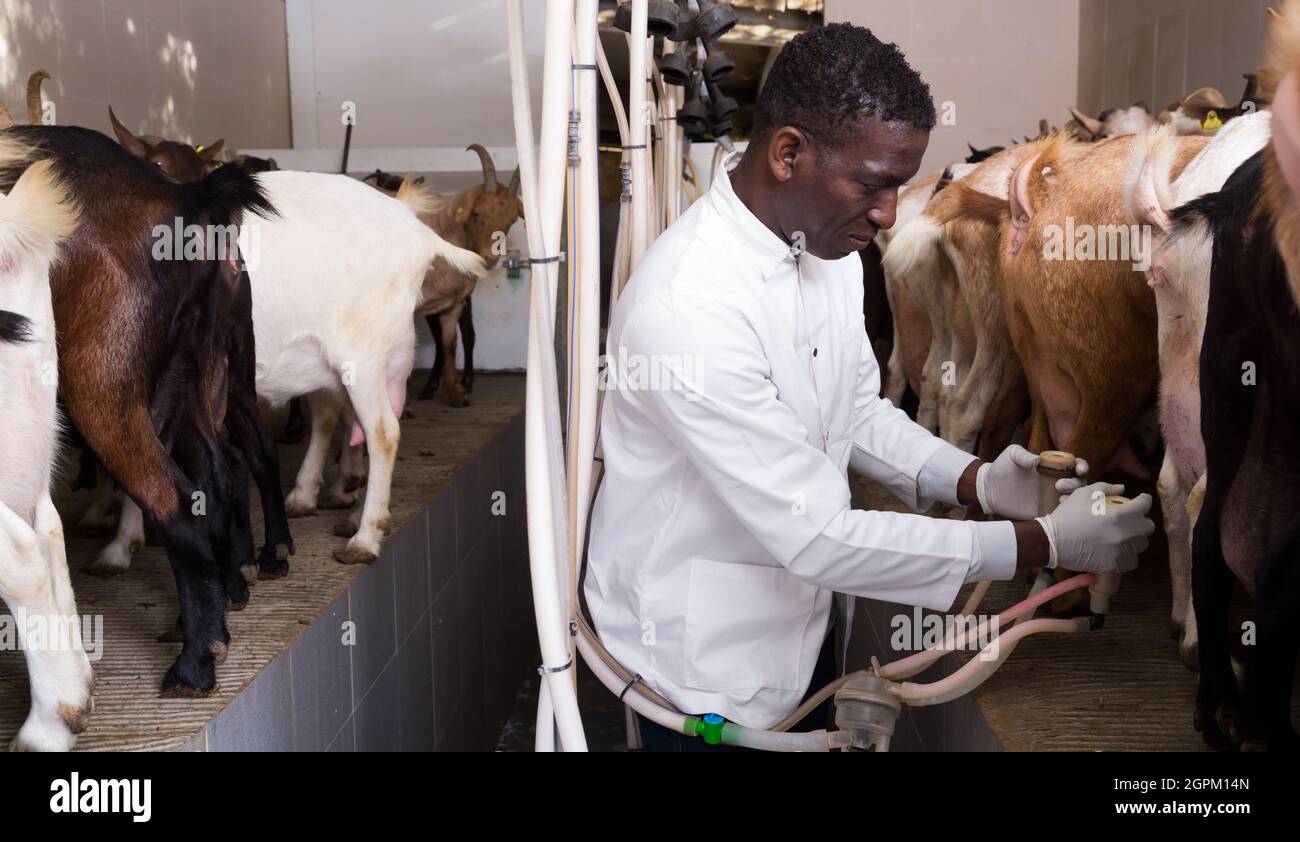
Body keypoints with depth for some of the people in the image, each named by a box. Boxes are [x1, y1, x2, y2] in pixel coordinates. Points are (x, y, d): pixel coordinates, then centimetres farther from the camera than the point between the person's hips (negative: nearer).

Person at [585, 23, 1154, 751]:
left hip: (798, 623, 7)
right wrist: (1047, 544, -25)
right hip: (701, 662, -7)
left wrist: (978, 482, -10)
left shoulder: (828, 248, -4)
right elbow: (816, 536, -30)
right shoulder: (687, 306, -32)